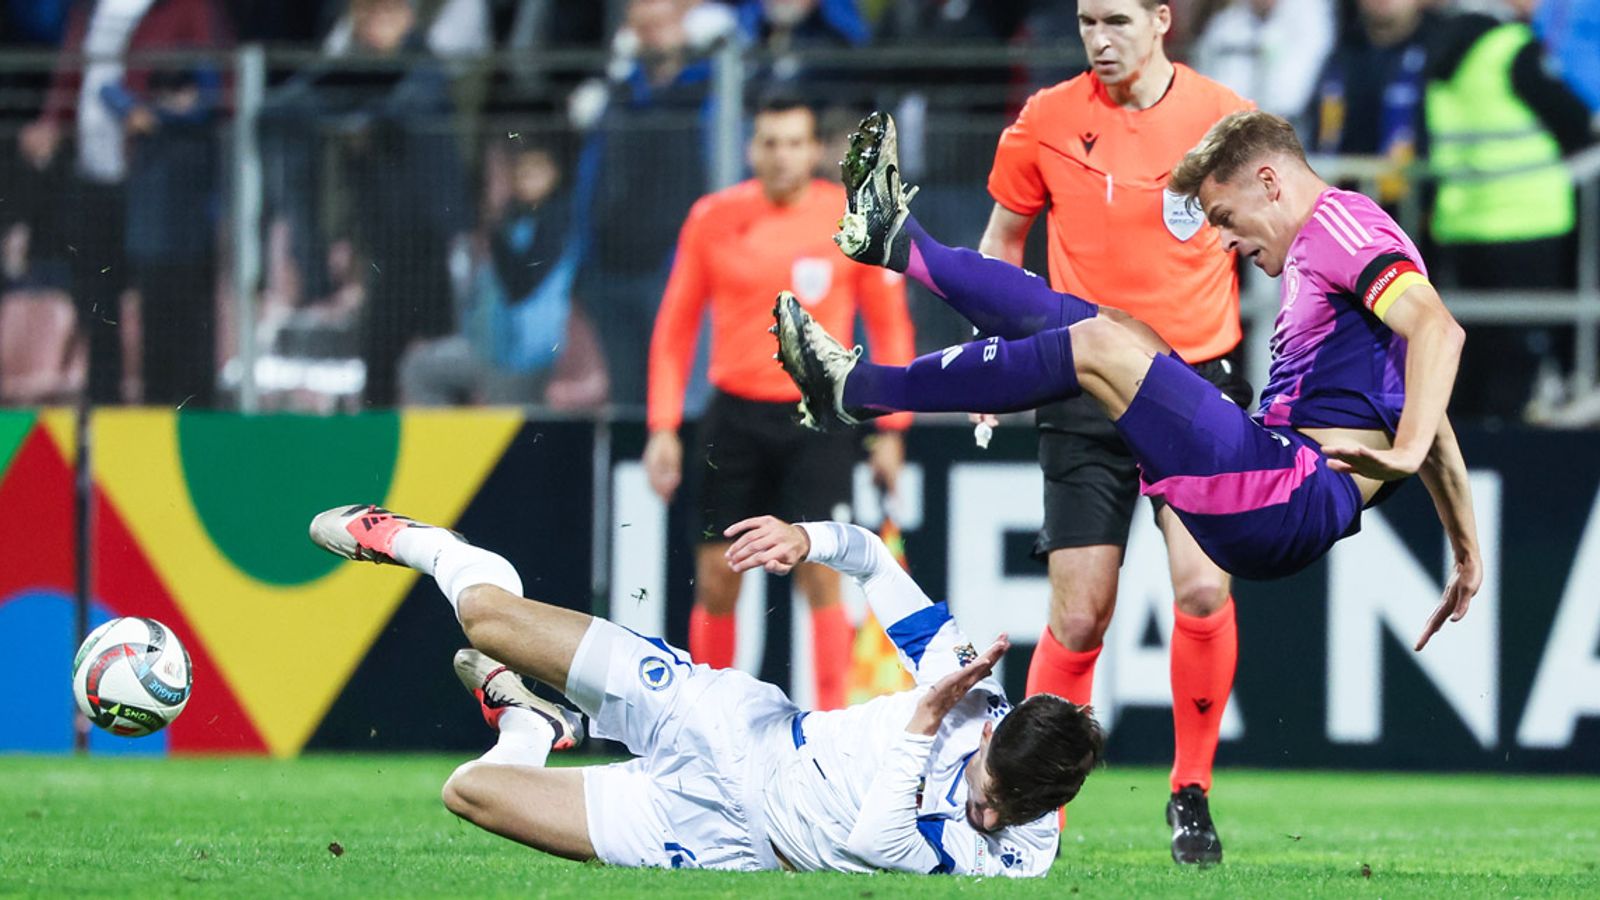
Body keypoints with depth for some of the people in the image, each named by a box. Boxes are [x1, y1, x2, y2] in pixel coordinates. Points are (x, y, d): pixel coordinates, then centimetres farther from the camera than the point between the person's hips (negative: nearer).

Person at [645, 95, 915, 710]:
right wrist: (663, 427, 2)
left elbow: (890, 325, 6)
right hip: (735, 413, 2)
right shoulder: (714, 219, 2)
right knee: (716, 583, 1)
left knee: (821, 572, -11)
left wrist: (891, 430, 2)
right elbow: (675, 327, 9)